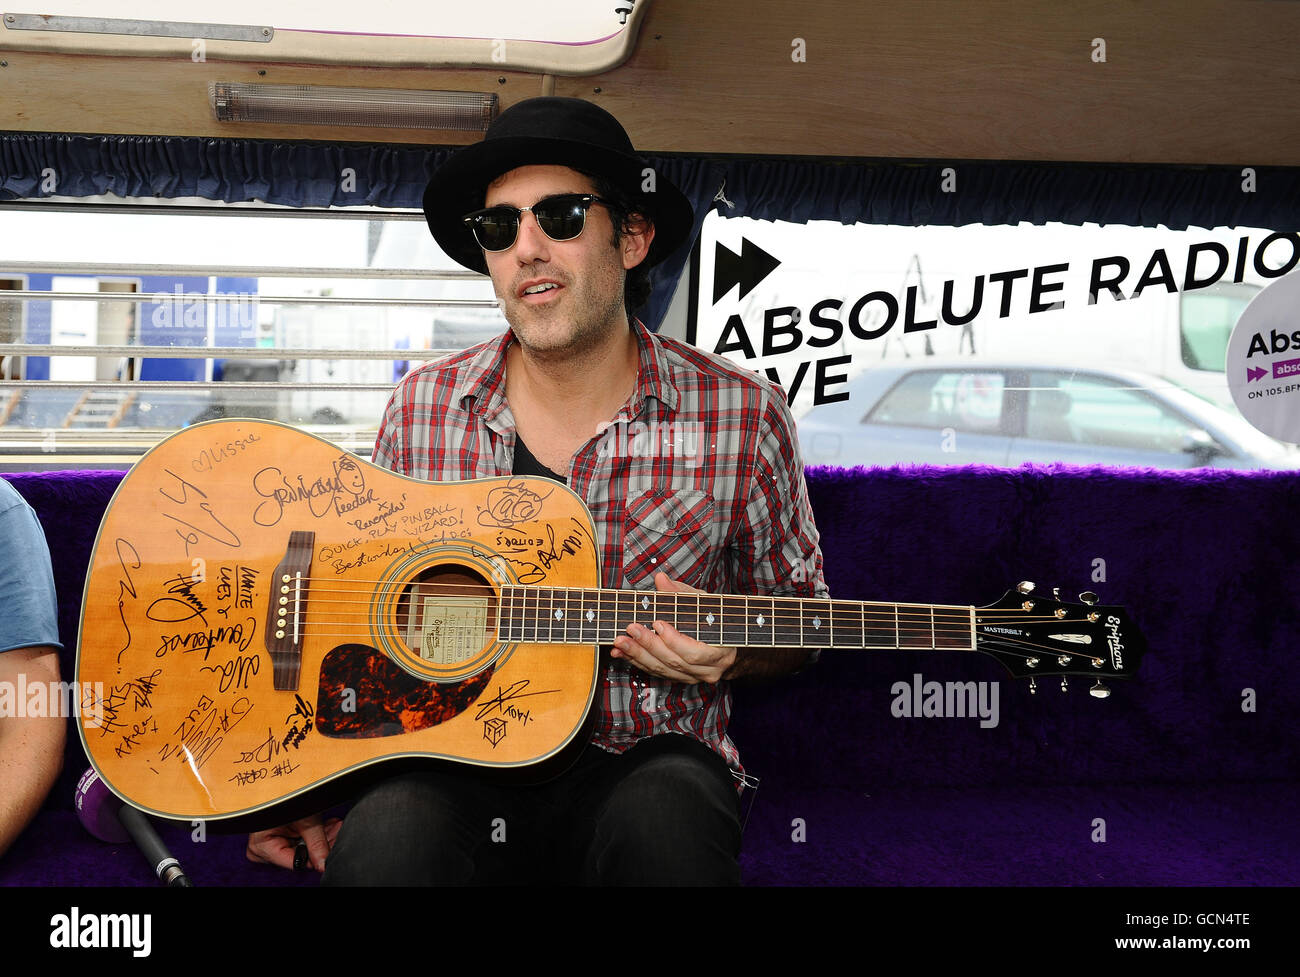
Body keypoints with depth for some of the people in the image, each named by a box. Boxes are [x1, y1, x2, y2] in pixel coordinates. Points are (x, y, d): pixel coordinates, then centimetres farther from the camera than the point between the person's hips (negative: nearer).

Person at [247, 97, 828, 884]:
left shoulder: (742, 418, -4)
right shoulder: (423, 409, 2)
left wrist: (727, 652, -14)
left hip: (643, 754, 0)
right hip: (451, 749, 1)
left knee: (664, 822, -35)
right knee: (387, 840, -32)